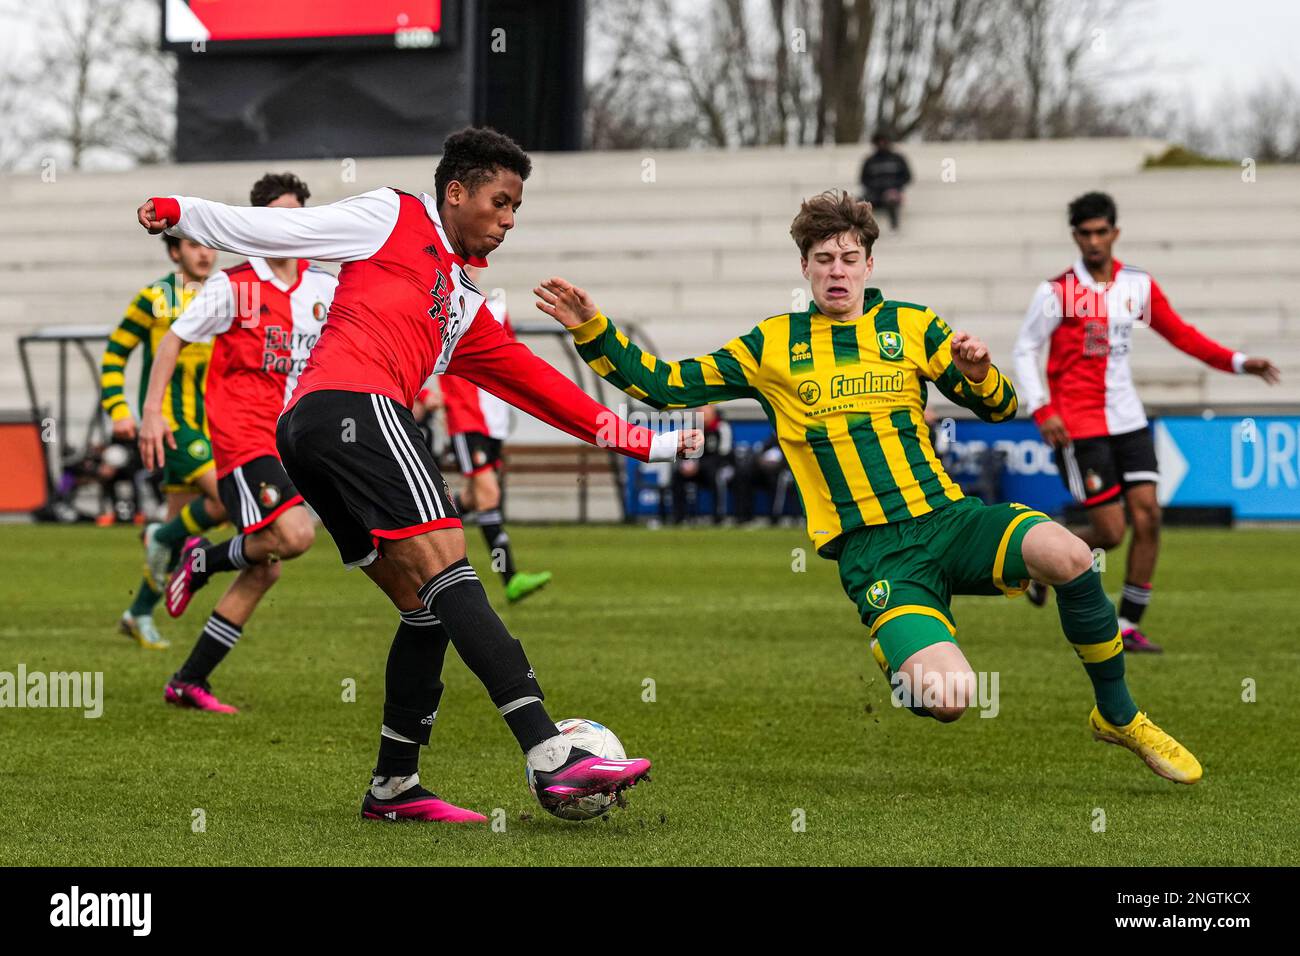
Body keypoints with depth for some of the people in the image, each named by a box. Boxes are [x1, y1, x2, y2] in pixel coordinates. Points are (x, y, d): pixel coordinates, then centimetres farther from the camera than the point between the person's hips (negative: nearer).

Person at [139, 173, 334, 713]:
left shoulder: (325, 289, 9)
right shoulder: (234, 287, -5)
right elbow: (175, 340, 1)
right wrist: (152, 411, -7)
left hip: (287, 443, 6)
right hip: (242, 439, -6)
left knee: (265, 569, 4)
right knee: (295, 535, -26)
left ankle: (188, 682, 13)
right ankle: (205, 558, 4)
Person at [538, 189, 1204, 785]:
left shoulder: (912, 327, 12)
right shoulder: (773, 346, 9)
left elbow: (1001, 409, 13)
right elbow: (663, 385, 9)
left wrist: (979, 372, -9)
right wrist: (592, 330, -3)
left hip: (946, 518, 2)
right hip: (872, 552, -2)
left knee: (1066, 554, -31)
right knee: (947, 698, -29)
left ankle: (1119, 716, -9)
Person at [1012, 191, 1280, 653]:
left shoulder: (1139, 285, 6)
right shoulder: (1057, 291, -8)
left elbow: (1179, 333, 14)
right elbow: (1024, 351, -4)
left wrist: (1238, 362, 5)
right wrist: (1042, 411, -15)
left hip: (1127, 420, 5)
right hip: (1079, 426, -5)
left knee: (1148, 516, -5)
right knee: (1110, 531, -9)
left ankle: (1128, 624, 5)